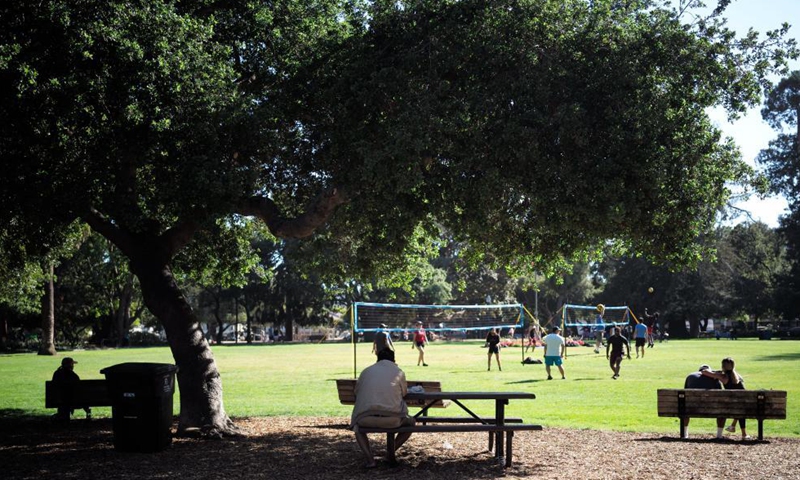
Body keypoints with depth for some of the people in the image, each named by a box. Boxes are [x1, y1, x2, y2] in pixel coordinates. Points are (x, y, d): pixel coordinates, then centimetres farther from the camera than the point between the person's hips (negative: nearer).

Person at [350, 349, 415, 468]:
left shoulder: (366, 371, 18)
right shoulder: (398, 372, 14)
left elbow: (357, 392, 25)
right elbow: (404, 393, 25)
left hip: (367, 418, 1)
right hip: (392, 420, -1)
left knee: (357, 425, 34)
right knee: (410, 422, 30)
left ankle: (370, 459, 10)